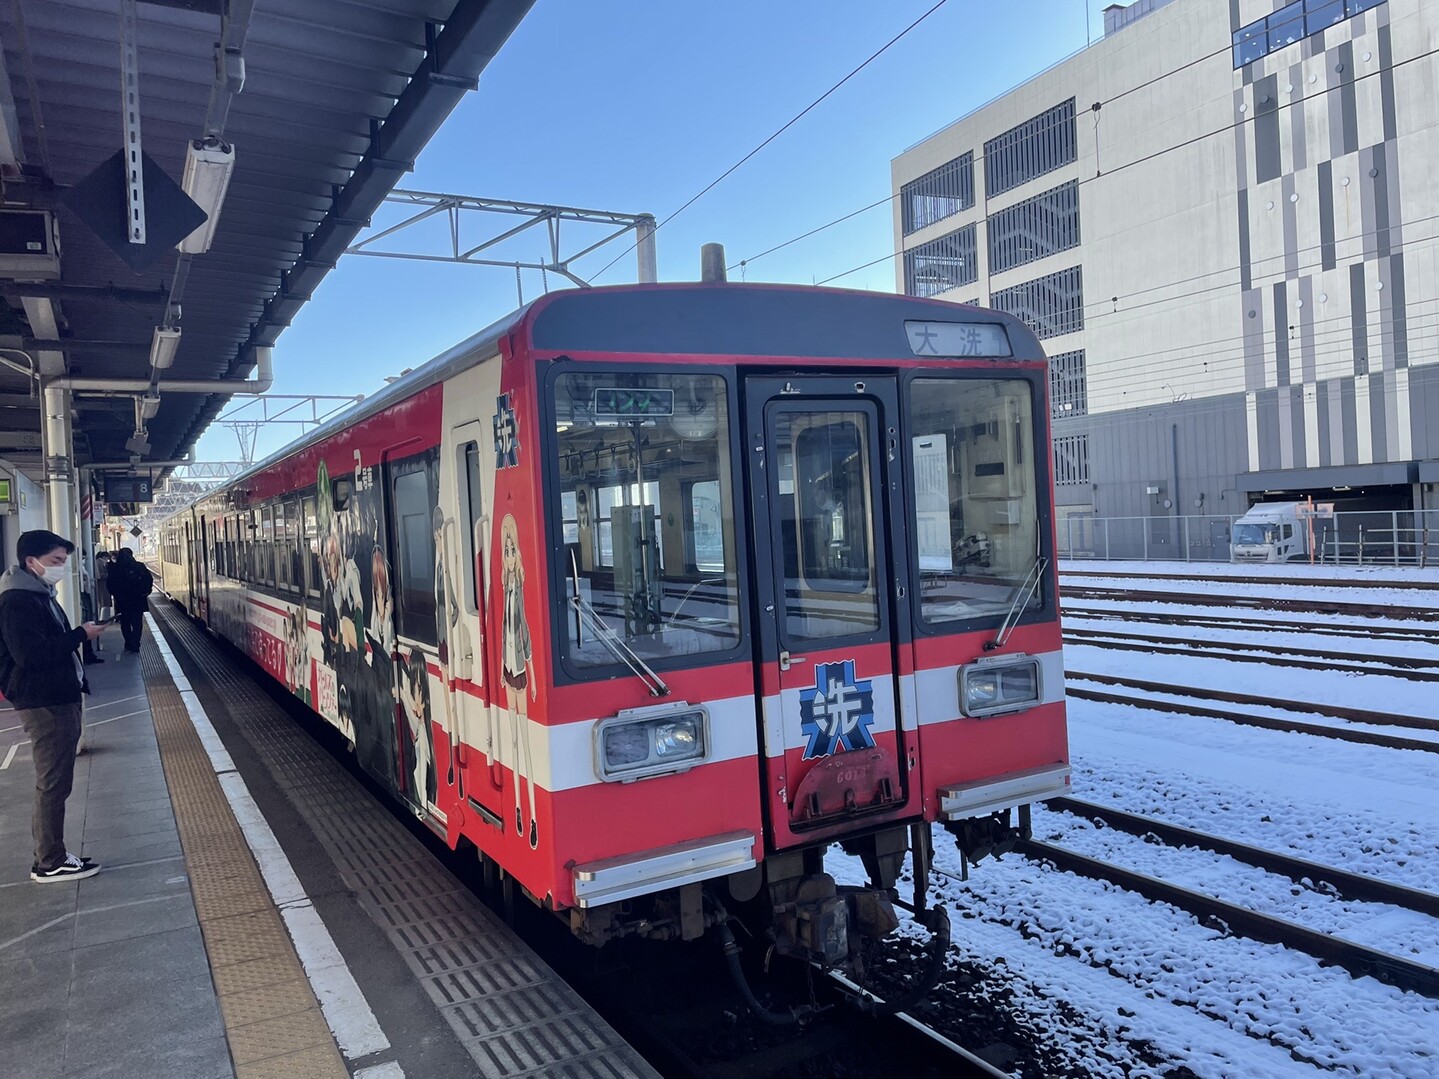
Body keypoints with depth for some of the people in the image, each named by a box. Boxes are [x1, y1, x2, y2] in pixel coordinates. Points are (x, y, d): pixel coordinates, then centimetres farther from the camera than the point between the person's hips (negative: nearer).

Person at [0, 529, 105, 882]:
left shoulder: (40, 595, 15)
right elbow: (31, 654, -26)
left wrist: (75, 695, 19)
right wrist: (81, 635, -18)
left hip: (59, 701, 10)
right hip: (44, 705, -10)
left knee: (54, 782, 14)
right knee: (52, 784, -4)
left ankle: (51, 856, 22)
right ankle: (51, 864, 4)